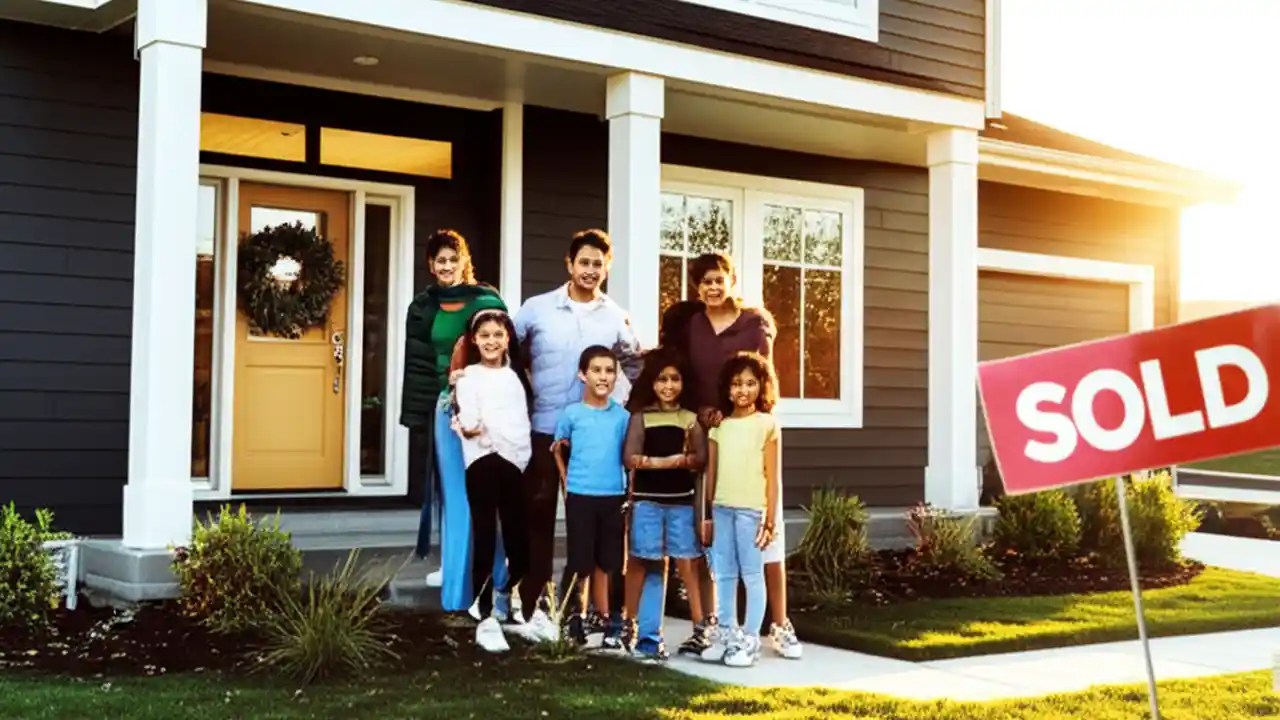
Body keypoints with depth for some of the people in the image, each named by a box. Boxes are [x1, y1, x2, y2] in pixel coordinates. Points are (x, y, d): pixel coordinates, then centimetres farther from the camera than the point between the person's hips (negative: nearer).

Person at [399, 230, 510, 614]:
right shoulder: (424, 307, 9)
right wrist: (417, 413, 6)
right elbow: (417, 363, 11)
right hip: (445, 406, 4)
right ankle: (455, 565, 19)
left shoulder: (487, 301, -2)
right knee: (453, 488, 10)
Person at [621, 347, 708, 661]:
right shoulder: (641, 417, 3)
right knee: (642, 563, 4)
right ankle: (633, 626, 12)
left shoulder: (690, 418, 8)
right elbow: (630, 458, -6)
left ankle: (701, 629, 5)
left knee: (686, 564, 0)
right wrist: (664, 462, -15)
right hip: (647, 499, -1)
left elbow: (701, 457, 1)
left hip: (681, 500, 1)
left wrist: (684, 461, -19)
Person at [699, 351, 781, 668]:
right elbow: (711, 473, 13)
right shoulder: (719, 425, 11)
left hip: (751, 509, -5)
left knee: (752, 575, 1)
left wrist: (770, 519, -6)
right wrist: (707, 515, 11)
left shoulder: (766, 424, -1)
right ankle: (728, 635, 19)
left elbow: (772, 476, -3)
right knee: (723, 575, 9)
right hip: (722, 509, 5)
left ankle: (750, 640, 6)